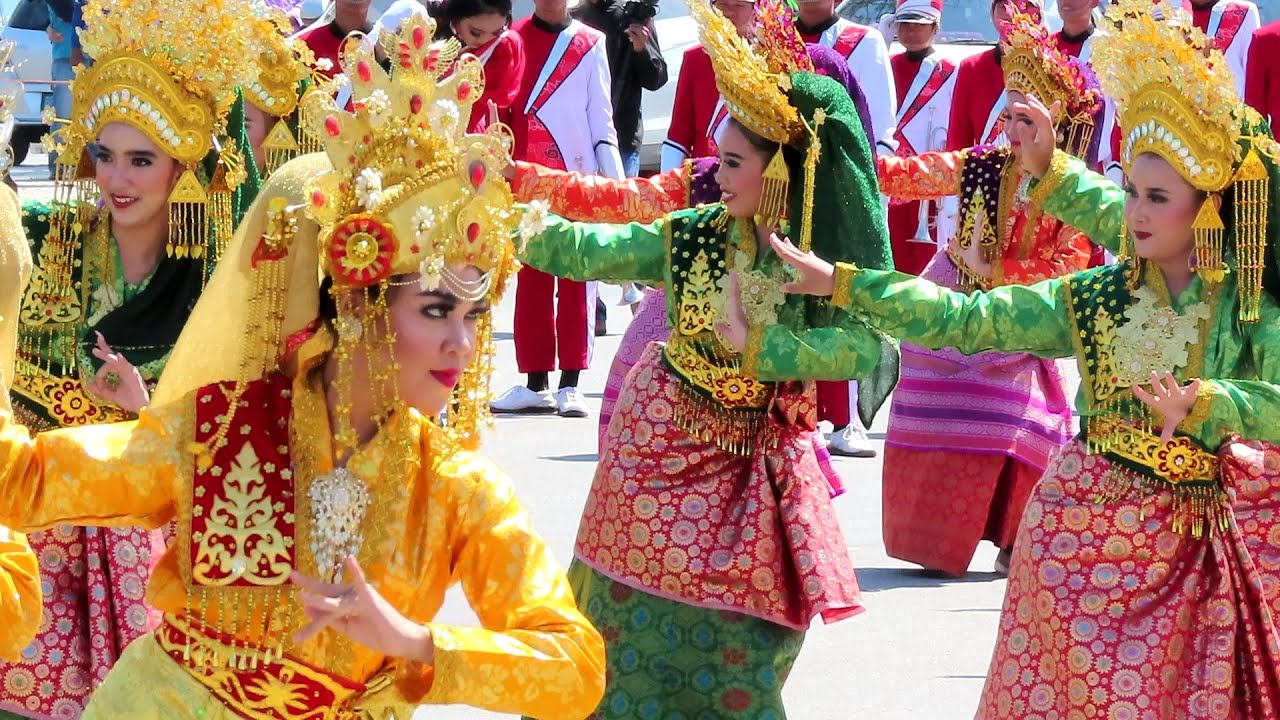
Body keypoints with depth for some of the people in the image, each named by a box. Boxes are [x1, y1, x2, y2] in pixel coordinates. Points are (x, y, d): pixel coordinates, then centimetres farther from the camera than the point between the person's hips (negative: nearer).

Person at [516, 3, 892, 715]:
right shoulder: (694, 236, -7)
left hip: (752, 468, -2)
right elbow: (585, 250, -5)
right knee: (636, 626, 7)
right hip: (661, 444, 2)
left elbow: (863, 345, -28)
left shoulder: (834, 265, -14)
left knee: (734, 650, 2)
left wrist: (752, 347, -27)